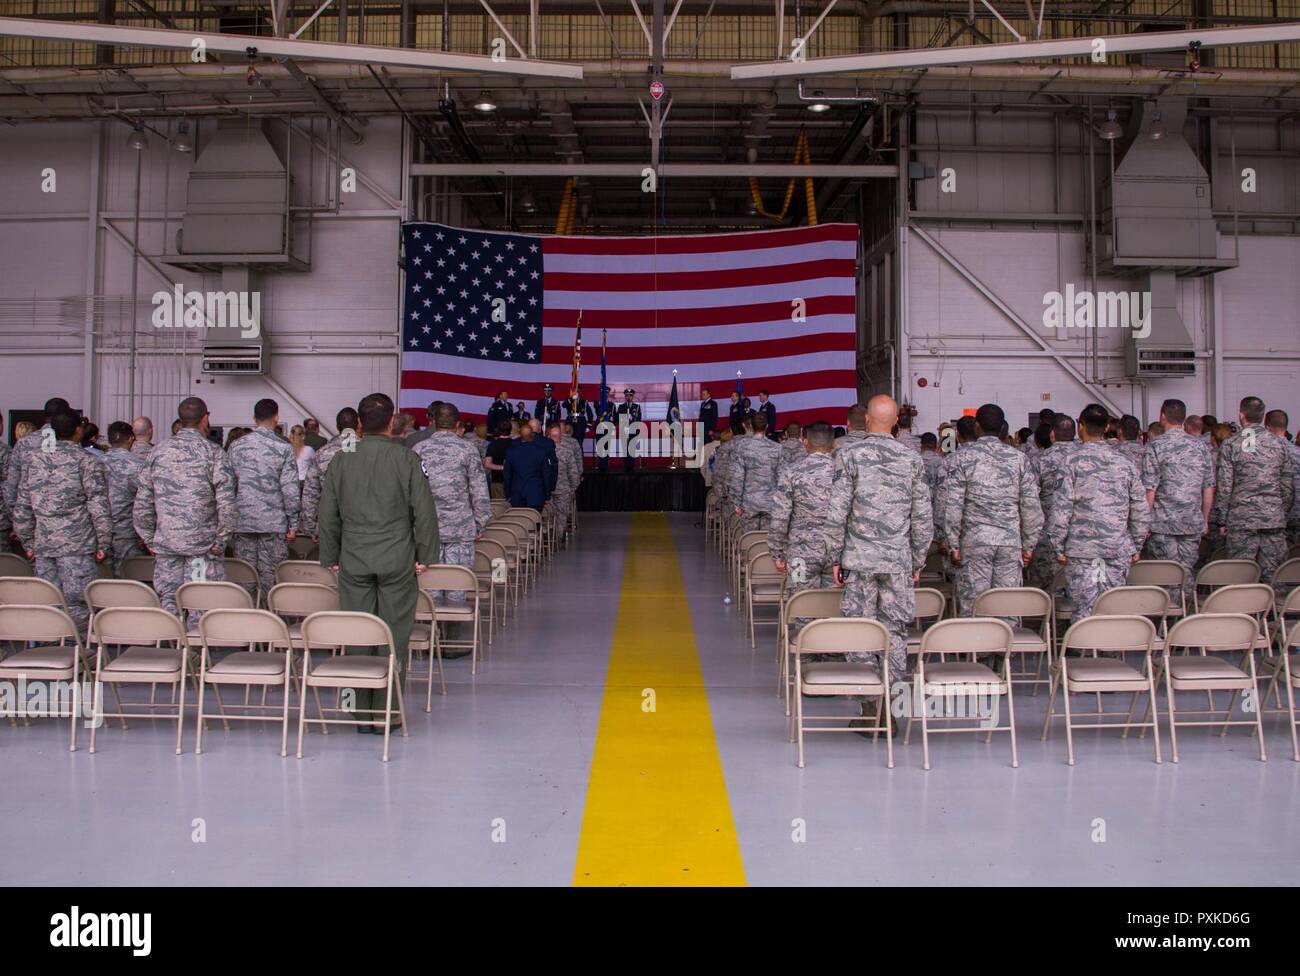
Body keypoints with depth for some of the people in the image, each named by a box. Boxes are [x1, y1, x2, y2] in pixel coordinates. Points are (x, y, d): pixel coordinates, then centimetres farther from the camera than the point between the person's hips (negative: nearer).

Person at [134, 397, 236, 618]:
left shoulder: (158, 453, 6)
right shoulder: (213, 453, -6)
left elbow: (142, 504, 8)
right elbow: (227, 504, -14)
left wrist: (149, 540, 15)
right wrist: (221, 541, -7)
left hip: (165, 542, 4)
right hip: (202, 542, -4)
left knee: (167, 602, 10)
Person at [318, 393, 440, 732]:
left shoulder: (341, 459, 4)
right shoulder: (407, 458, -5)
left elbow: (328, 514, 9)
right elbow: (424, 511, -5)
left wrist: (330, 558, 18)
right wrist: (425, 556, 4)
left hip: (353, 560, 3)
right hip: (397, 558, -2)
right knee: (393, 637, 3)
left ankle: (361, 712, 13)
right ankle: (384, 713, 5)